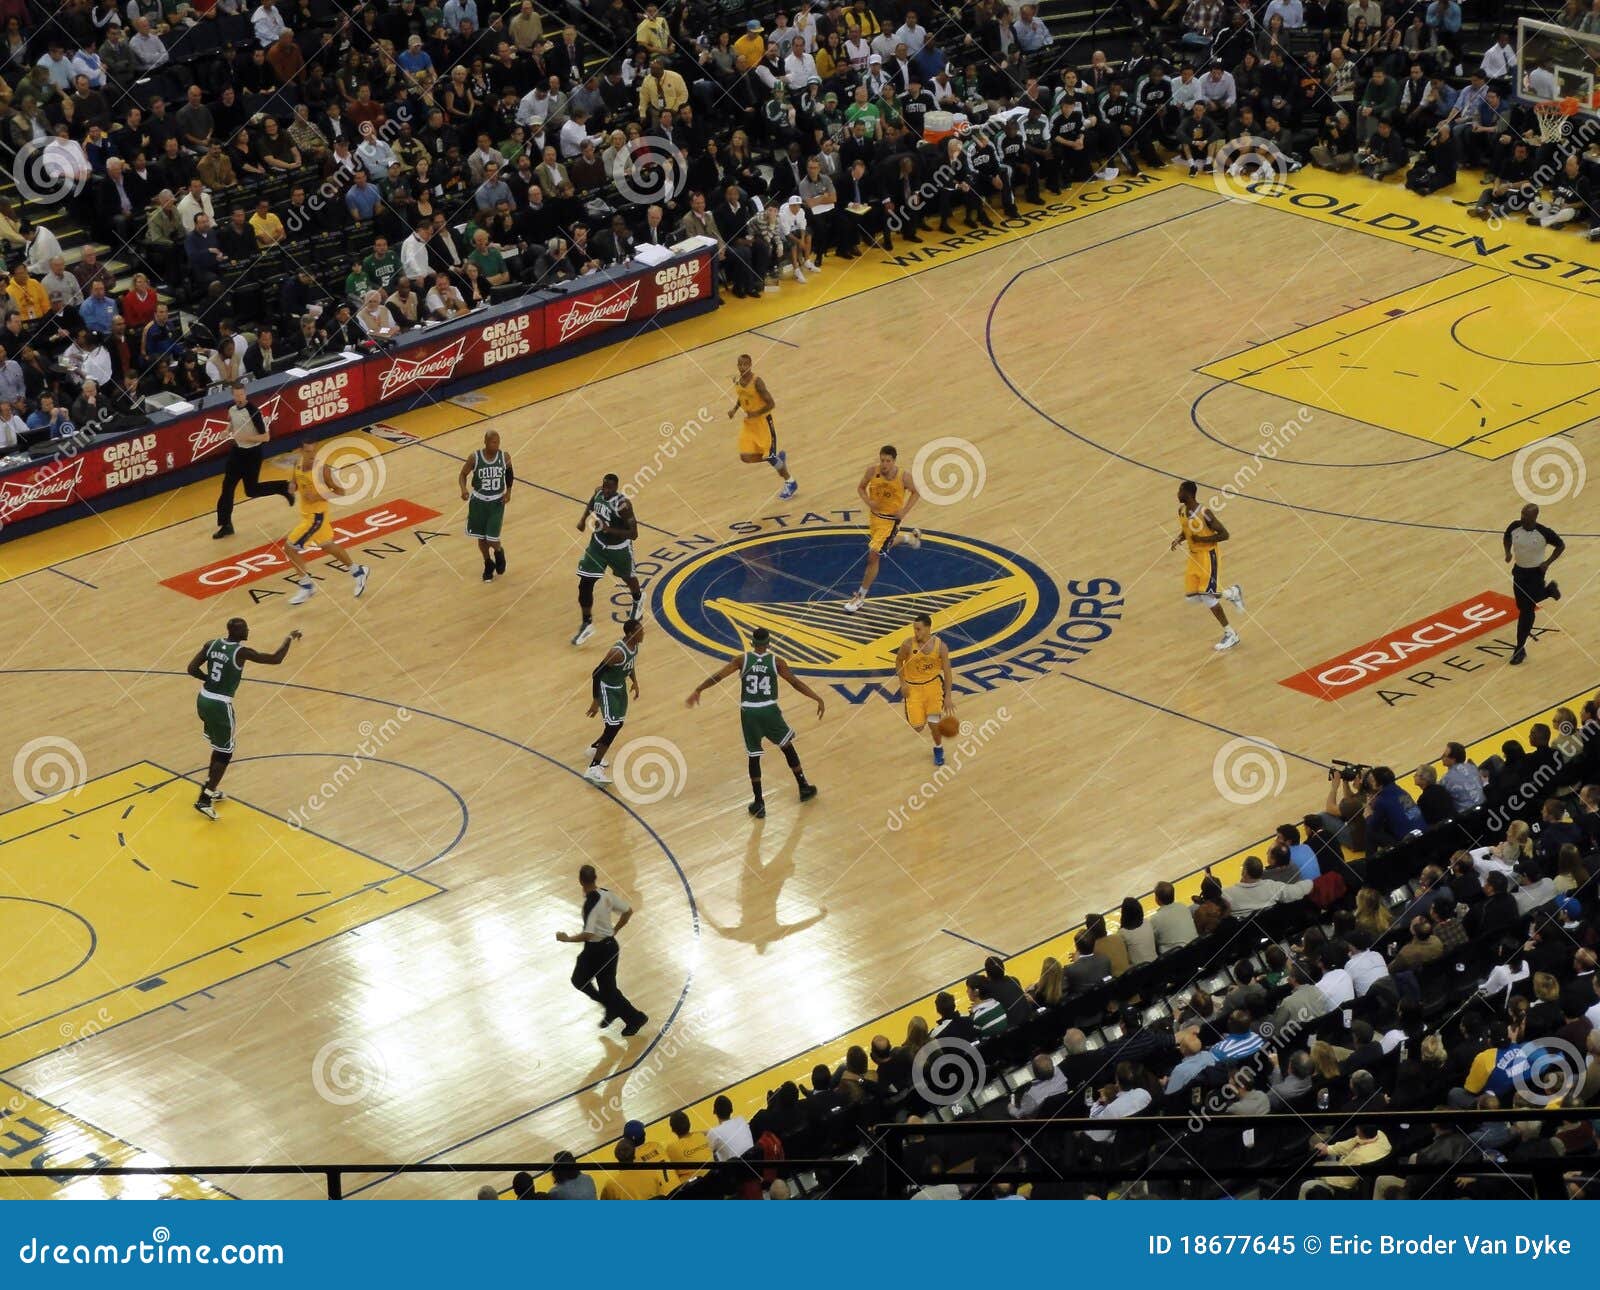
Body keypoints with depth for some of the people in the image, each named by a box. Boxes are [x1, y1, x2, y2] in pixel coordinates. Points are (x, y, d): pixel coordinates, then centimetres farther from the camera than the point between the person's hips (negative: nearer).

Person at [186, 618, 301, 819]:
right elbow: (275, 659, -11)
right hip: (220, 705, -7)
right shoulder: (241, 652, -15)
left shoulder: (211, 644, 2)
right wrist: (290, 639, 4)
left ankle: (210, 789, 36)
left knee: (219, 747, 26)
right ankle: (204, 800, 1)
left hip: (203, 700, 7)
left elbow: (192, 669, 2)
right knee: (224, 754, 5)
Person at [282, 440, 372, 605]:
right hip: (305, 513, 8)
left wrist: (318, 496, -28)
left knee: (290, 547, -6)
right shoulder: (298, 463, -5)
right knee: (327, 546, 23)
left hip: (316, 515, -8)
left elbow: (340, 491, -17)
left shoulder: (322, 469, -25)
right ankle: (358, 572, 41)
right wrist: (293, 487, -9)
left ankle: (307, 587, 8)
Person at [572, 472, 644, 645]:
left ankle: (638, 598, 61)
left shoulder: (623, 505, -32)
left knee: (627, 577, 26)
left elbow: (633, 534, -30)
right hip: (598, 545, 4)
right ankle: (587, 624, 11)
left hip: (619, 549, -4)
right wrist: (583, 518, -4)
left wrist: (609, 529, -39)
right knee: (584, 584, -4)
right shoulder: (599, 492, -14)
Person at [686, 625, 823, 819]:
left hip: (749, 713, 0)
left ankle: (758, 803, 9)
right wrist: (818, 699, 4)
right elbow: (796, 683, -1)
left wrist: (697, 691, -1)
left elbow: (717, 676, -6)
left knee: (754, 757, 10)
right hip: (770, 711, 0)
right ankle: (804, 788, 30)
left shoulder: (742, 660, -1)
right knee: (788, 746, 21)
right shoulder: (776, 662, -2)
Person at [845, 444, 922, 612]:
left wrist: (905, 510, -15)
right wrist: (869, 501, -20)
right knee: (886, 545, 29)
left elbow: (916, 492, -3)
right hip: (875, 515, 5)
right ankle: (909, 537, 60)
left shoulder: (903, 477, -22)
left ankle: (860, 596, 1)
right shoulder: (873, 471, -17)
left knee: (873, 555, -10)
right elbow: (861, 487, -1)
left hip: (891, 519, -5)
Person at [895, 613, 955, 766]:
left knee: (933, 721, -8)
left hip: (933, 684, 0)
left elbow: (947, 672, -9)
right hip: (913, 687, 0)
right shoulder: (908, 644, -19)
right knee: (917, 727, -3)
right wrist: (902, 683, -6)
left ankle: (938, 749, 23)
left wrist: (948, 697, -11)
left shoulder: (940, 646, -17)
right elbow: (899, 661, 1)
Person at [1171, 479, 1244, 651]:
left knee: (1207, 597, -12)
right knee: (1191, 597, 8)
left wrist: (1201, 539, -24)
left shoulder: (1205, 513, -24)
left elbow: (1225, 535, -20)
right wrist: (1178, 539, -5)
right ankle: (1232, 594, 28)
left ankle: (1231, 635, 5)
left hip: (1208, 556, -8)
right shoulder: (1181, 511, -1)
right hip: (1194, 557, 8)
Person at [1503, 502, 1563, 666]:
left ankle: (1520, 649, 5)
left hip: (1535, 572, -5)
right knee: (1522, 607, 17)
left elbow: (1561, 546, -6)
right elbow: (1507, 537, 10)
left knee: (1526, 610, -4)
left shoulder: (1544, 533, -23)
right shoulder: (1515, 526, -13)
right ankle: (1549, 590, 46)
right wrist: (1508, 552, -7)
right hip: (1519, 570, 5)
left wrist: (1548, 563, -13)